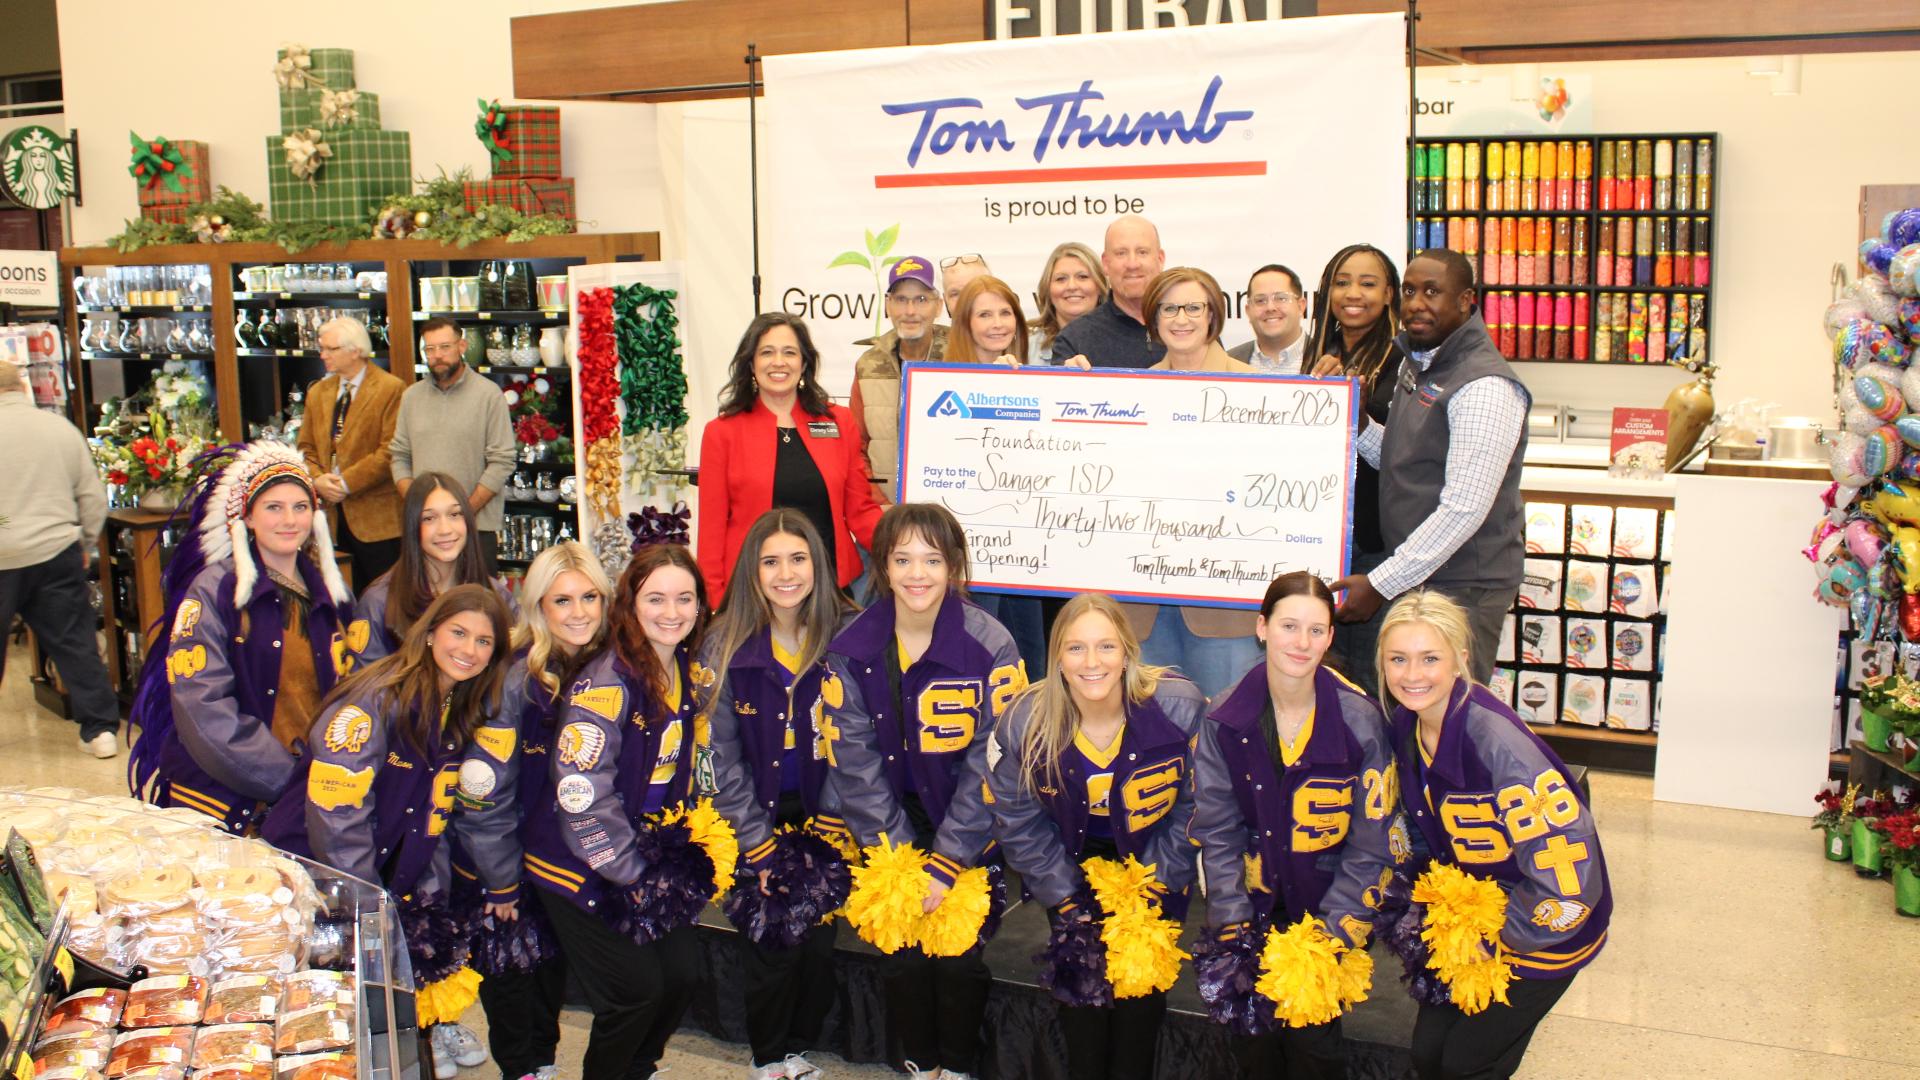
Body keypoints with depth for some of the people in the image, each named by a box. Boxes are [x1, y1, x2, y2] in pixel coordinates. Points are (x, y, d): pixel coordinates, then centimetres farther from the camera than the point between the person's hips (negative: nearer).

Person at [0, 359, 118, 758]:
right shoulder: (63, 428, 3)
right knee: (76, 643, 7)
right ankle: (101, 729, 7)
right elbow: (93, 497, 6)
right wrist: (87, 545, 17)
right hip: (57, 554, 3)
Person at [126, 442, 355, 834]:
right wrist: (287, 777, -18)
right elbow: (203, 709, -13)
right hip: (223, 802, -4)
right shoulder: (213, 591, -5)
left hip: (314, 797, 4)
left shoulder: (330, 595, 11)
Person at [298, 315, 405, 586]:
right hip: (333, 513, 6)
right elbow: (306, 447, 16)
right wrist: (317, 479, -4)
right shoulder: (318, 392, 15)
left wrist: (346, 482, -14)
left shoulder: (390, 389, -6)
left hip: (377, 516, -6)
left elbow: (390, 450, -13)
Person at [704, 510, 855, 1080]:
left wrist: (826, 829, -9)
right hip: (758, 815, 0)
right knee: (771, 944, -5)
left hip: (823, 814, 1)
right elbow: (722, 754, -5)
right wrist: (758, 842, -8)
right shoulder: (727, 644, -7)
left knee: (818, 942, -2)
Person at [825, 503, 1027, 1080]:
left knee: (959, 956, -16)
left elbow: (991, 767, -12)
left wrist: (945, 865, -16)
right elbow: (857, 766, -6)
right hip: (897, 821, 2)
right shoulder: (851, 651, -4)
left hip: (971, 830, -2)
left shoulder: (990, 648, -11)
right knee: (902, 953, -14)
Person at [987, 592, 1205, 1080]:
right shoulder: (1024, 722, -19)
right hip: (1075, 857, 1)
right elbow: (1020, 823, -6)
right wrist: (1067, 902, -9)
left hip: (1152, 859, -1)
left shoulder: (1180, 707, -23)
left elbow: (1195, 807, -11)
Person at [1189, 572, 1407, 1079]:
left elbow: (1371, 843, -7)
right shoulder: (1225, 722, -6)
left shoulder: (1360, 720, -11)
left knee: (1312, 1039, -14)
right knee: (1251, 1037, -10)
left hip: (1330, 900, -1)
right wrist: (1234, 931, -12)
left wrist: (1330, 935, -14)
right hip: (1257, 901, 2)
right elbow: (1218, 833, -3)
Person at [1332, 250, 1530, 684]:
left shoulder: (1484, 387, -18)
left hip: (1461, 588, -9)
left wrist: (1381, 584, -20)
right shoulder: (1418, 364, 12)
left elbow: (1464, 508, -23)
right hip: (1413, 575, 9)